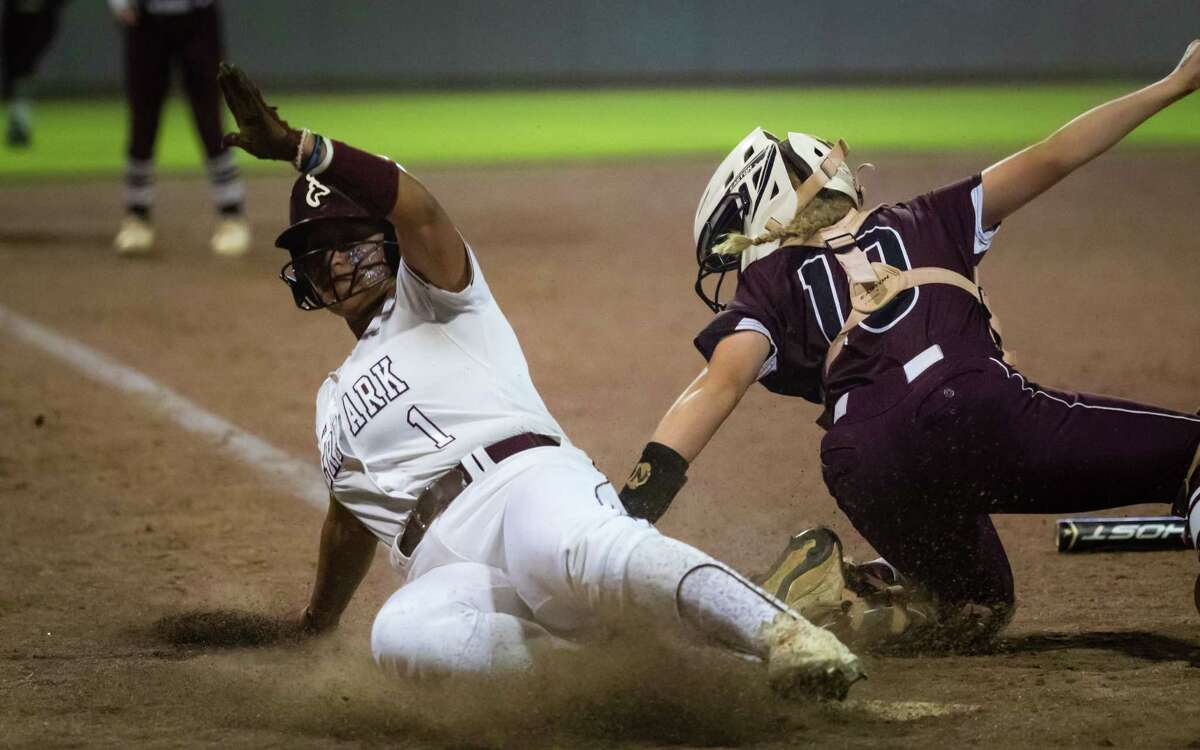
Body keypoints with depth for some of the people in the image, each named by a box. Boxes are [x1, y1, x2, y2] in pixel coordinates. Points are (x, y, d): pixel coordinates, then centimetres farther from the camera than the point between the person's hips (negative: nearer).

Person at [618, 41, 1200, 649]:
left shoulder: (769, 285, 23)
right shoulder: (922, 224, 28)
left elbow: (722, 383, 5)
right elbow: (1051, 160, 28)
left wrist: (631, 509, -4)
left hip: (866, 469, 2)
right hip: (981, 411, -2)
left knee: (974, 611, 27)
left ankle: (826, 598, 3)